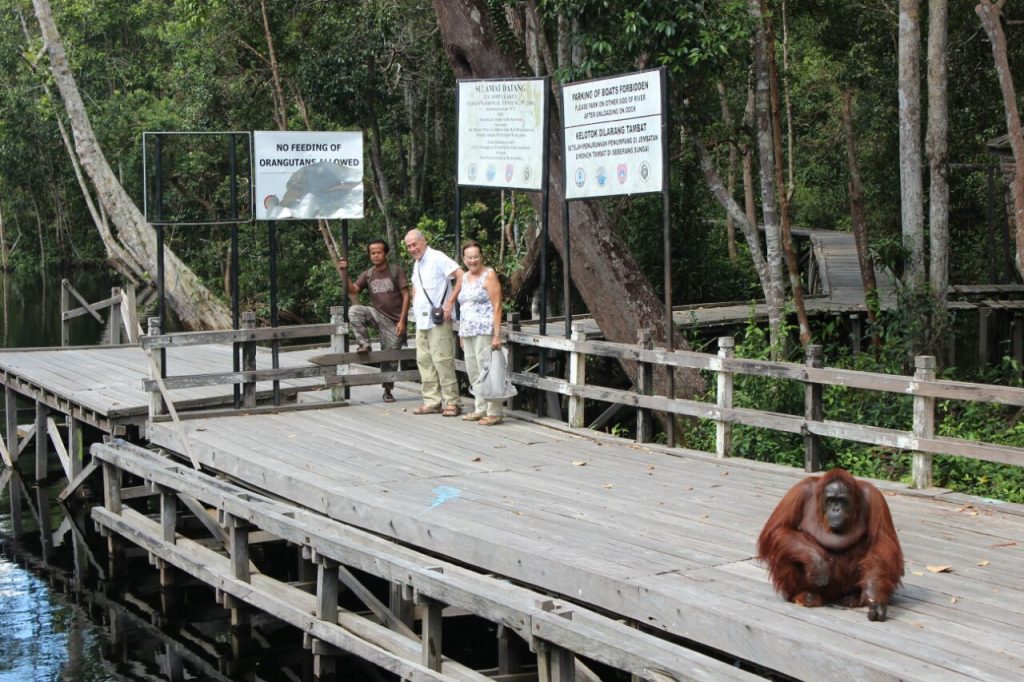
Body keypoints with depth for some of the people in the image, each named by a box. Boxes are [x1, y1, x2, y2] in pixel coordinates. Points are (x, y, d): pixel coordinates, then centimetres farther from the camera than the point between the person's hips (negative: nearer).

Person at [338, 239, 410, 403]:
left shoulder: (396, 271, -4)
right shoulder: (368, 275, 6)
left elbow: (406, 296, -7)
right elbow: (353, 290, -6)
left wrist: (402, 321, -14)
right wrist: (345, 272, -20)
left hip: (394, 321, -3)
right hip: (377, 315, 3)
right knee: (354, 311, -25)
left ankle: (388, 390, 17)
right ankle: (364, 345, -15)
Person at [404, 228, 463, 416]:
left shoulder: (437, 258, -10)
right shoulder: (417, 264, 18)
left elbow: (461, 276, -17)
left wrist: (449, 303, -19)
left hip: (438, 320, -9)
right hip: (421, 320, 9)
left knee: (442, 360, -10)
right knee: (424, 361, 8)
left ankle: (452, 402, -7)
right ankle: (432, 401, 13)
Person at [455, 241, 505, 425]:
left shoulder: (489, 275, -5)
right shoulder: (465, 278, 17)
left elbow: (497, 306, -10)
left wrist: (497, 335, -16)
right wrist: (462, 333, 17)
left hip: (484, 331, -8)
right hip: (468, 332, 8)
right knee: (474, 373, 9)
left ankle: (495, 413, -6)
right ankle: (481, 410, 17)